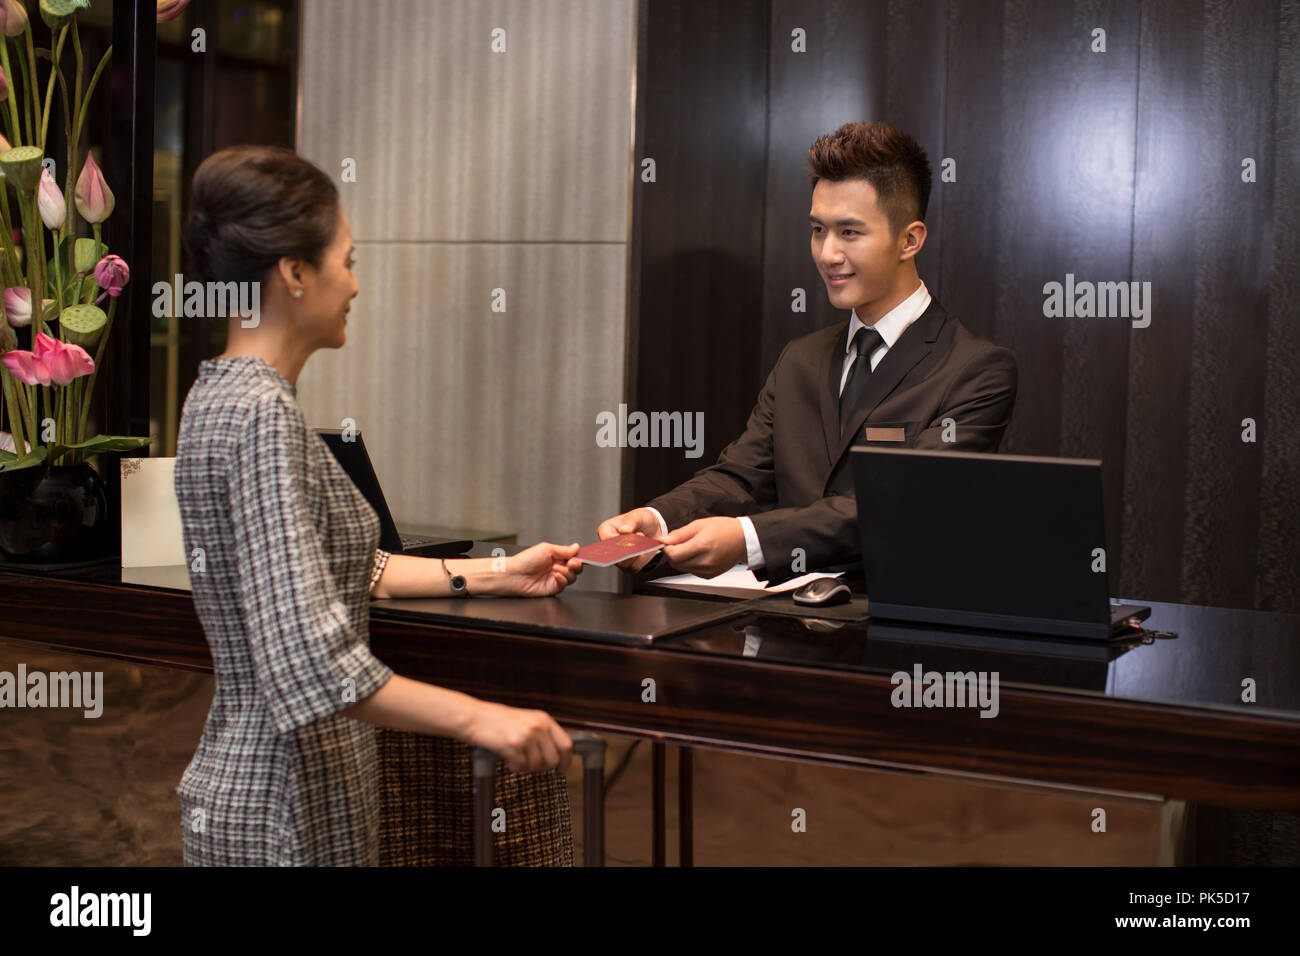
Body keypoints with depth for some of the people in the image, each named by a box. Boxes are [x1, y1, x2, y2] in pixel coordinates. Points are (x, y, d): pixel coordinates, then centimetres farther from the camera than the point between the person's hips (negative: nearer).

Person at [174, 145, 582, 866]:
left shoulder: (225, 394, 9)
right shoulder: (260, 414, -21)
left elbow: (335, 565, 16)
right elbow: (307, 658, -29)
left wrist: (497, 574, 17)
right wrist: (482, 720, -30)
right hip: (284, 815, -9)